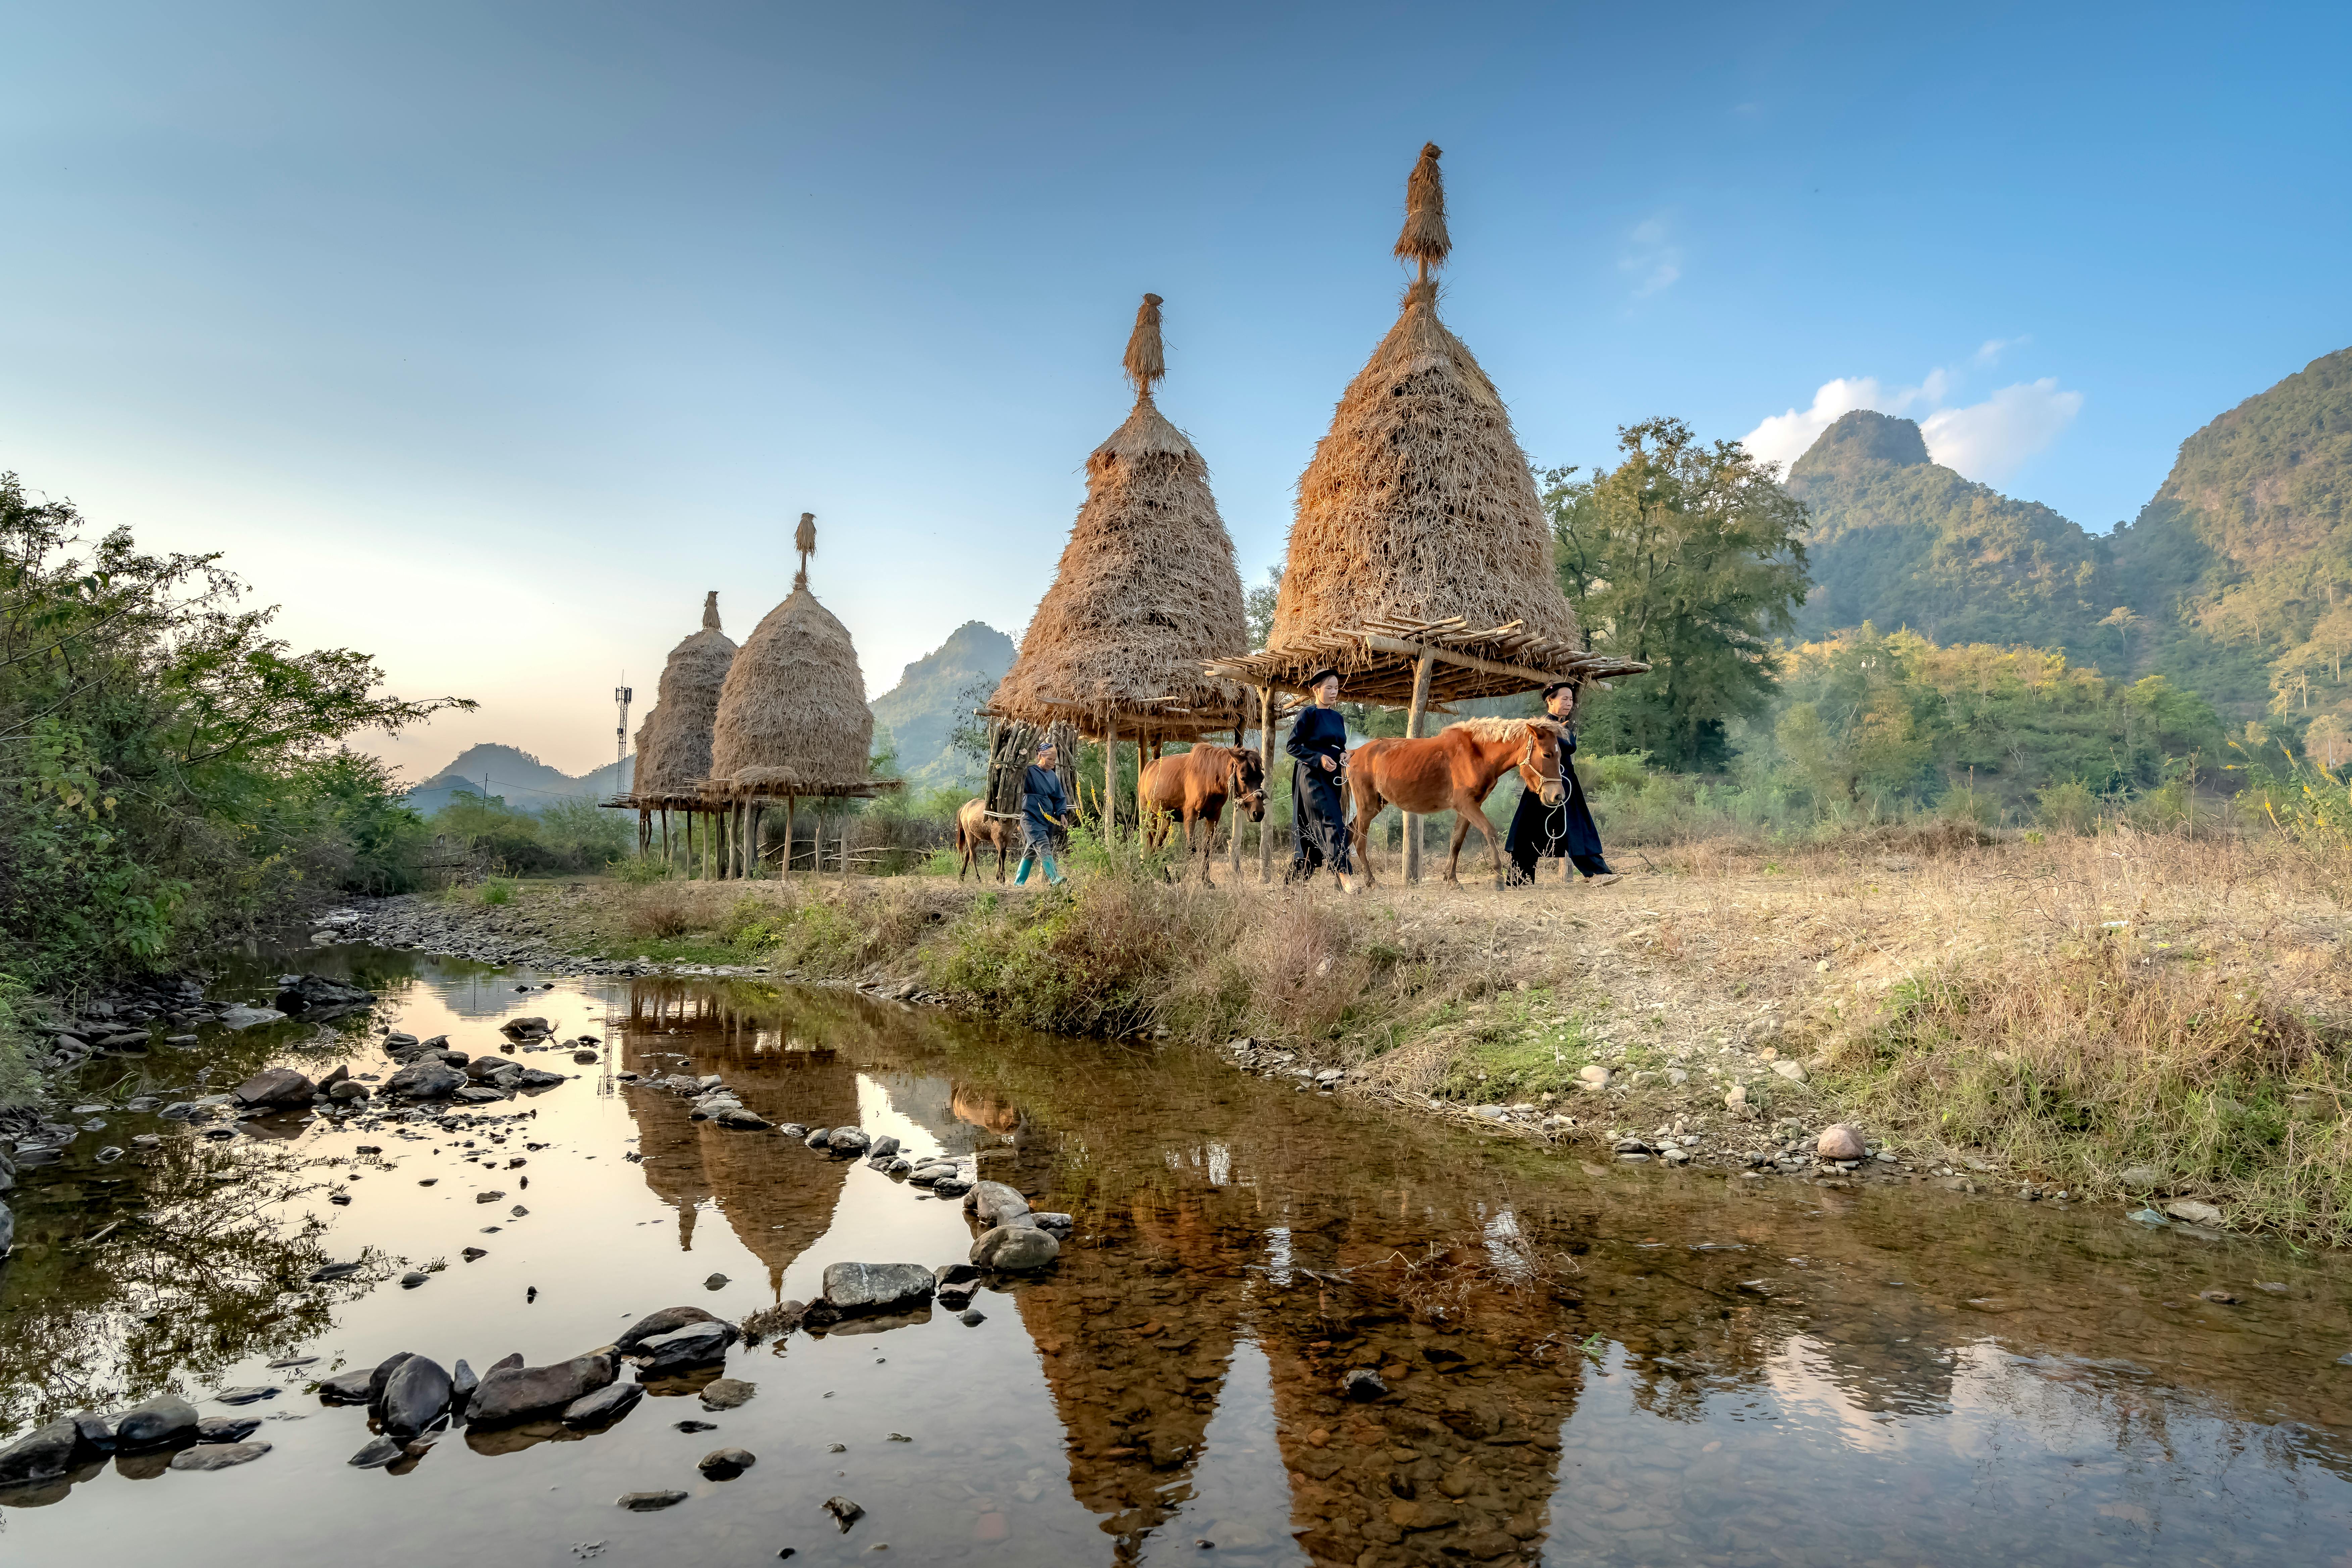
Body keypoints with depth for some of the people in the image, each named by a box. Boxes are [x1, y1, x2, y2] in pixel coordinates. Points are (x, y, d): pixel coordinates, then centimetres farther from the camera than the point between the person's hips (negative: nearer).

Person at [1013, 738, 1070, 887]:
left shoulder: (1053, 776, 13)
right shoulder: (1029, 772, -5)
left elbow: (1060, 797, 16)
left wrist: (1062, 814, 2)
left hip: (1048, 820, 7)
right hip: (1031, 817, -7)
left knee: (1031, 852, 12)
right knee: (1043, 846, -21)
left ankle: (1019, 882, 21)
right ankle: (1055, 879, -32)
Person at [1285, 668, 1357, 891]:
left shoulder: (1338, 718, 14)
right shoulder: (1309, 714, -6)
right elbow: (1291, 745, -9)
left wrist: (1344, 755, 0)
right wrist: (1319, 759, -18)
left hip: (1332, 778, 7)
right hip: (1313, 777, -7)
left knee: (1313, 832, 8)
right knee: (1332, 822, -19)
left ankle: (1295, 881, 16)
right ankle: (1344, 875, -26)